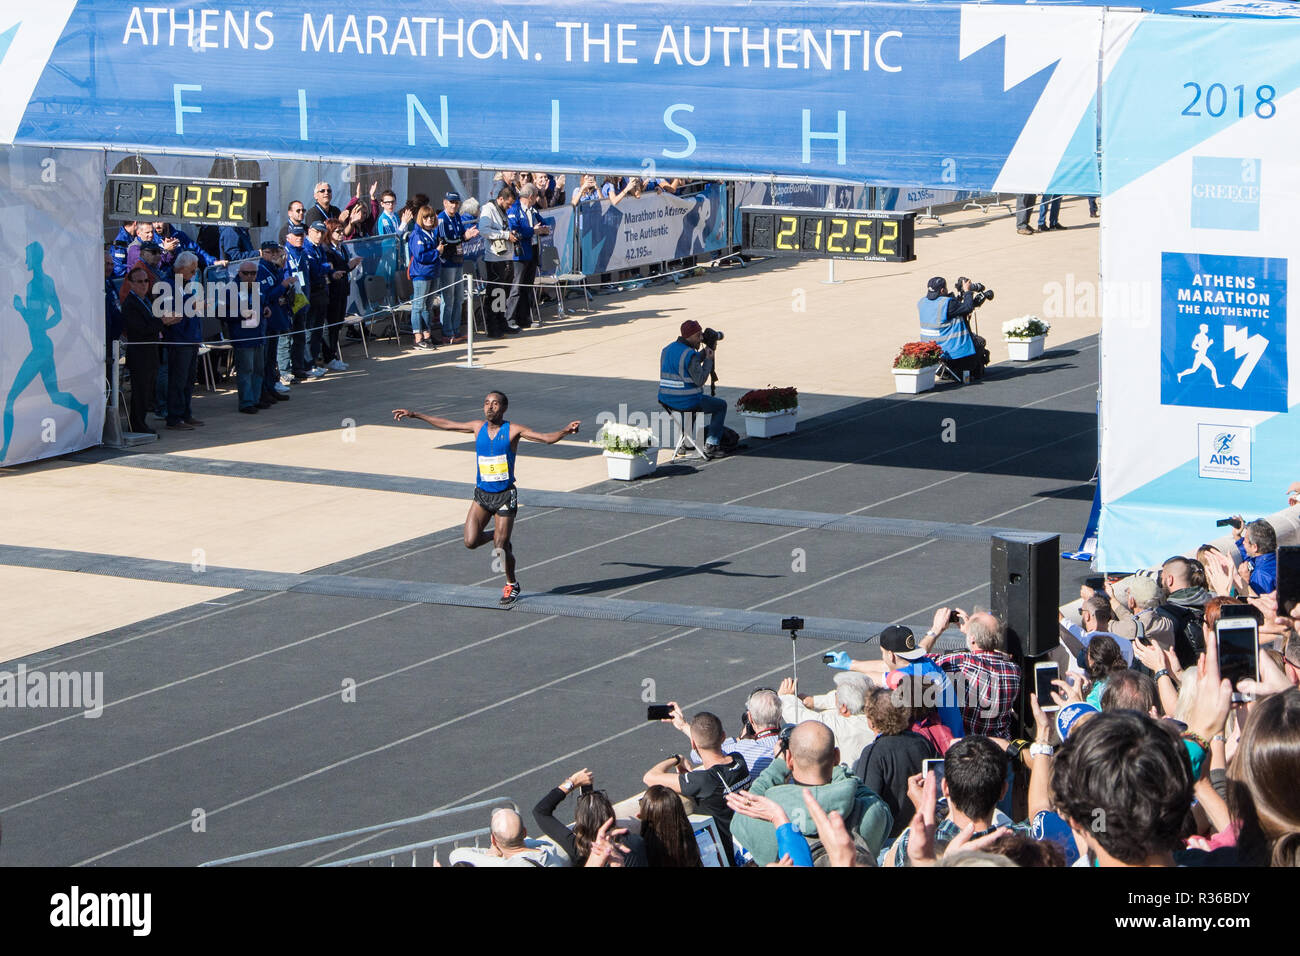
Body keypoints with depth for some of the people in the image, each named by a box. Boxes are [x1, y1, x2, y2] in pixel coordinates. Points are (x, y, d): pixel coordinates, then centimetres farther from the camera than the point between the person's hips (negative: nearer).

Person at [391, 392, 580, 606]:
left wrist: (565, 431, -35)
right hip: (482, 494, 4)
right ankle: (495, 537, 26)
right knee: (470, 541, -8)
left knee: (502, 545, -4)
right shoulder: (478, 428, 4)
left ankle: (512, 585, 21)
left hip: (505, 496, -4)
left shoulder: (512, 431, -8)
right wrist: (414, 415, 17)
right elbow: (445, 425, 15)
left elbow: (547, 438, -15)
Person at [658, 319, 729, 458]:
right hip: (686, 403, -8)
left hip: (666, 401, 8)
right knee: (721, 406, 15)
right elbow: (700, 380, -19)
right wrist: (708, 360, -8)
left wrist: (704, 353, 17)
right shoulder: (690, 354, -19)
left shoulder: (667, 350, 8)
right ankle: (711, 445, 7)